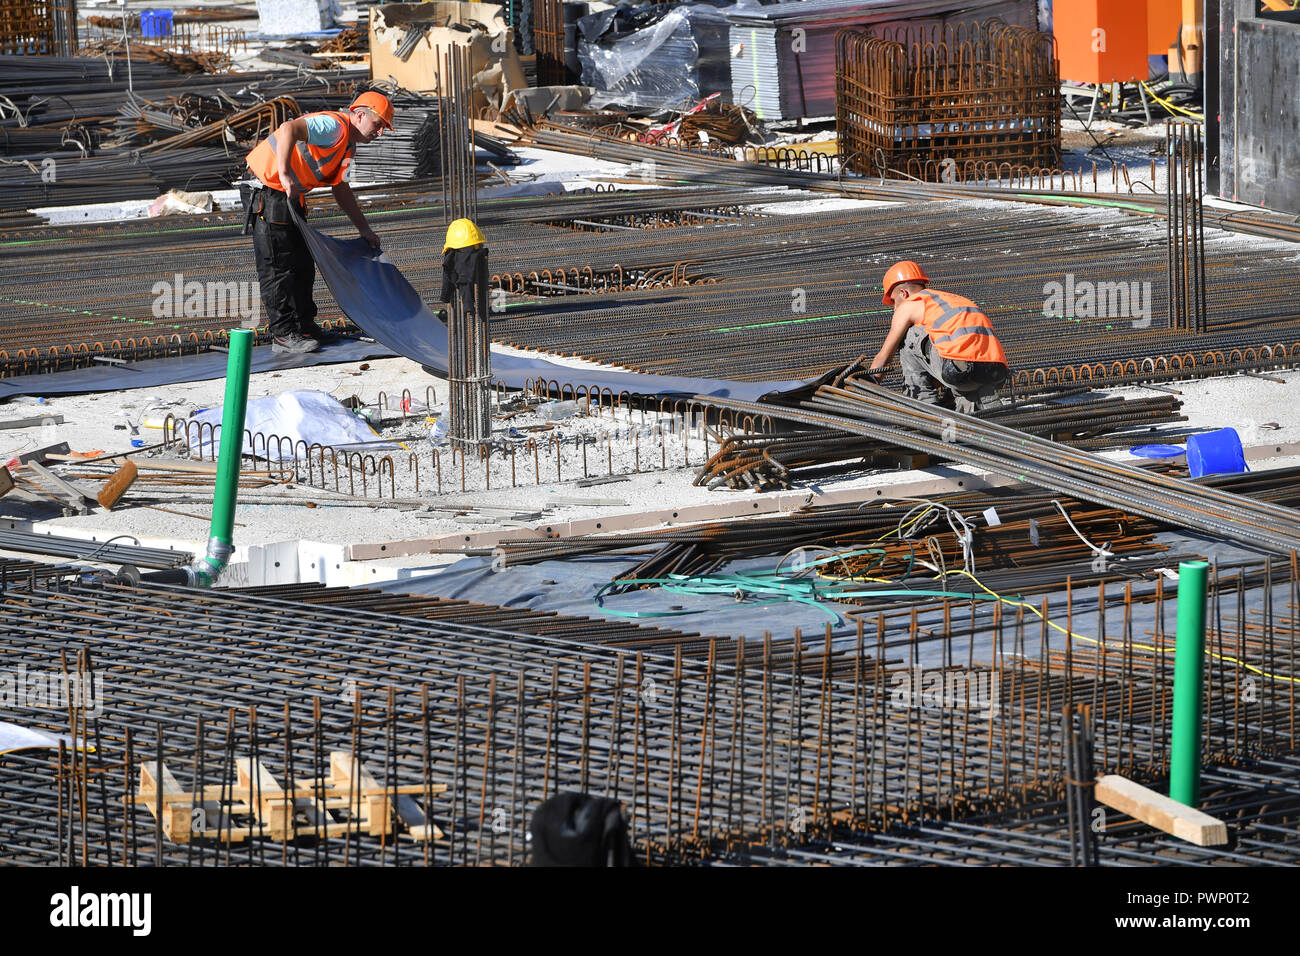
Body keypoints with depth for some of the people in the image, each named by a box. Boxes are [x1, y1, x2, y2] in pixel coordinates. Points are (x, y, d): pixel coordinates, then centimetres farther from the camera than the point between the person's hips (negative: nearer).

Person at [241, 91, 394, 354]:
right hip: (266, 192, -11)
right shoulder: (333, 126, -21)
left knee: (302, 262, 15)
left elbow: (340, 188, 24)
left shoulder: (348, 145, 13)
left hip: (291, 196, 11)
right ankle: (283, 335, -2)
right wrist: (284, 174, -44)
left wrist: (364, 228, 23)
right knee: (278, 265, -6)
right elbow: (288, 128, -38)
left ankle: (304, 326, 24)